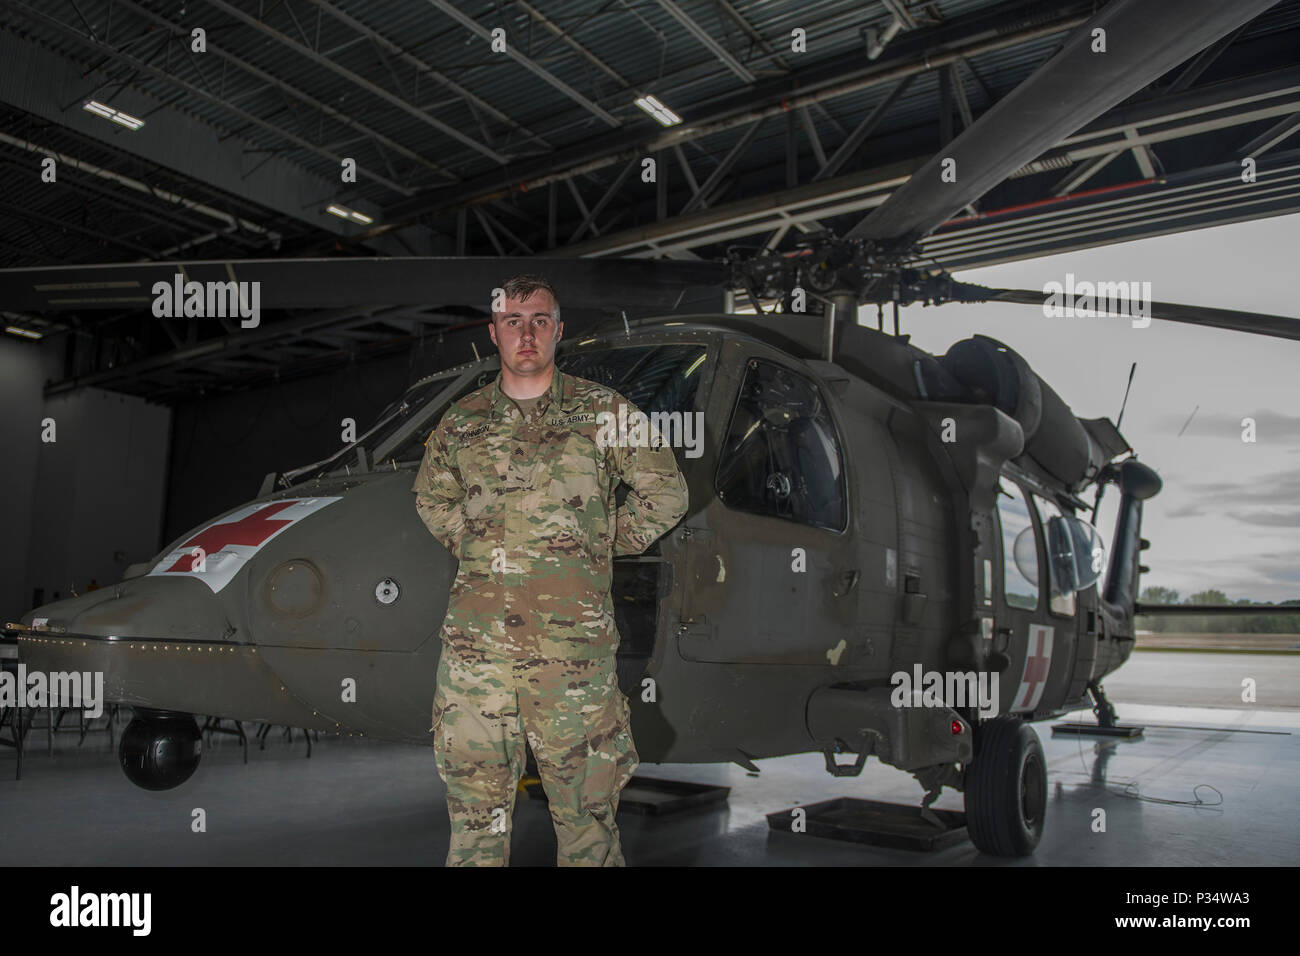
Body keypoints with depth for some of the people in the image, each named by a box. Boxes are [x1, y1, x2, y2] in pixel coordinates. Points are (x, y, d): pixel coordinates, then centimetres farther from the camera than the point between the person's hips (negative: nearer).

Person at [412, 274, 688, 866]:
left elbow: (666, 492, 9)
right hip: (476, 640, 2)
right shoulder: (461, 422, 11)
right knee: (474, 797, 8)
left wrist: (603, 547, 7)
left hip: (574, 640, -2)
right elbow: (430, 498, 27)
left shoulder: (603, 411, 4)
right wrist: (471, 547, 13)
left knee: (583, 800, 7)